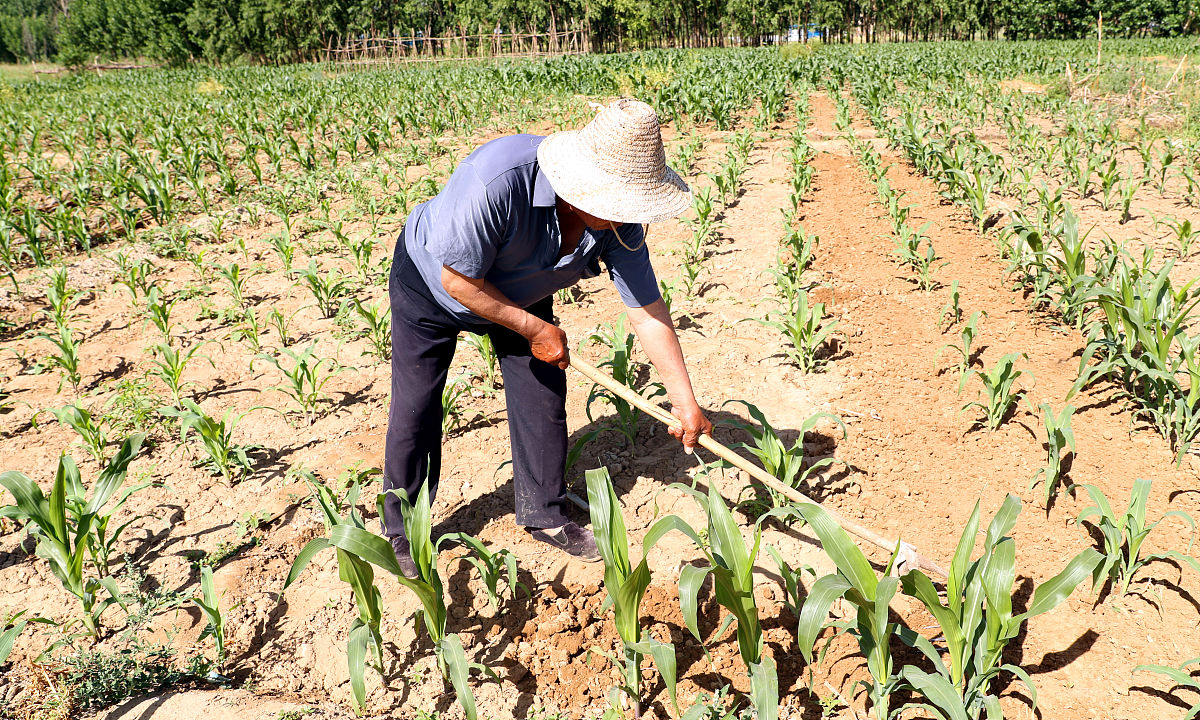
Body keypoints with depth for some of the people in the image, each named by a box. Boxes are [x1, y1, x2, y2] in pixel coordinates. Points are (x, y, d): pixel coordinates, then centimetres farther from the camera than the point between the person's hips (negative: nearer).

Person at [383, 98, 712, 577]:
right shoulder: (498, 181, -44)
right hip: (432, 282, -4)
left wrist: (686, 403, -14)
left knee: (543, 397, 1)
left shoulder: (620, 220, -26)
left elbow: (648, 311, -17)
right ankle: (401, 530, 21)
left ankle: (545, 516, 23)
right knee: (415, 409, 0)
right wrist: (535, 330, -23)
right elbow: (459, 280, -31)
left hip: (518, 292, 4)